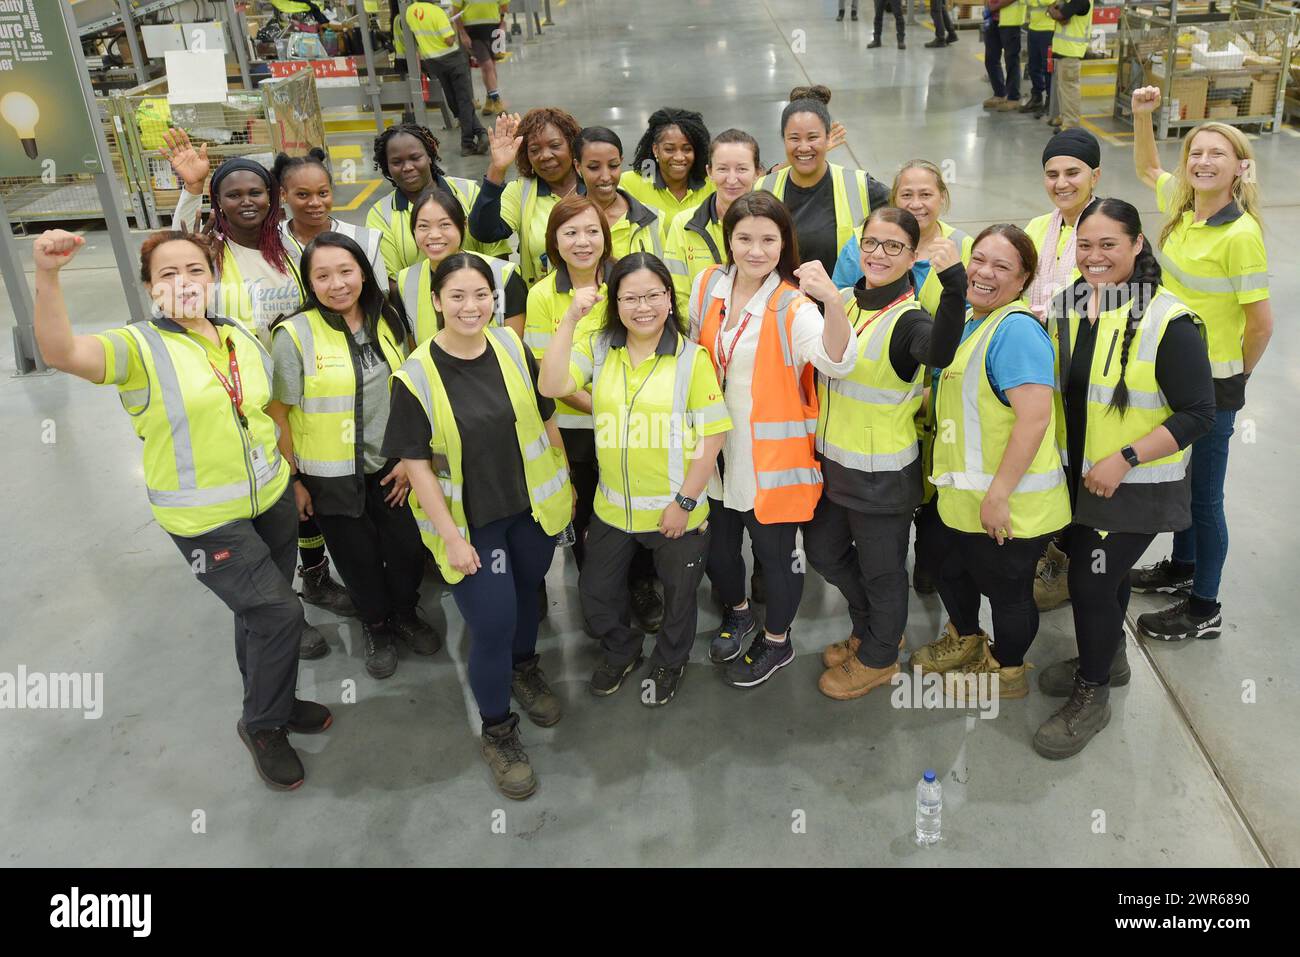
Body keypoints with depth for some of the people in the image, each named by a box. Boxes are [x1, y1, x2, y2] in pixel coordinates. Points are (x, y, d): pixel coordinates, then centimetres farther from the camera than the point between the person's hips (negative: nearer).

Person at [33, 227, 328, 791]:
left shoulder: (242, 338, 3)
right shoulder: (139, 347, -15)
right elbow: (61, 352, -34)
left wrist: (293, 477, 16)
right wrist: (47, 276, -49)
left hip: (272, 501, 6)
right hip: (205, 521, -6)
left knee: (261, 613, 21)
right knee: (277, 612, -10)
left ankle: (276, 702, 45)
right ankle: (262, 725, 15)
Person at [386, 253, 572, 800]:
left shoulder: (512, 348, -7)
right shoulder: (416, 376, -17)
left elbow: (546, 419, 4)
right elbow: (416, 463, -13)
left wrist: (565, 483, 8)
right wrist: (451, 536, -14)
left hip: (533, 507, 4)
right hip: (468, 520, -4)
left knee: (526, 587, 24)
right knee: (493, 624, -3)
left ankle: (524, 668, 54)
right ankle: (497, 731, 21)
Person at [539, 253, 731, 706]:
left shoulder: (691, 357, -14)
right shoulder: (598, 349, -5)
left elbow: (713, 434, -13)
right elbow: (551, 386, -21)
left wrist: (685, 501, -14)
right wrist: (571, 319, -25)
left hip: (676, 510, -3)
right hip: (612, 507, 3)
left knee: (678, 594, 19)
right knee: (595, 589, 20)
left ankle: (668, 663, 49)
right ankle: (620, 652, 51)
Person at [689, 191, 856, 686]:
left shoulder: (792, 305, -17)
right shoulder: (708, 285, -2)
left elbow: (838, 362, -34)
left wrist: (833, 300, -51)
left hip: (770, 452, -5)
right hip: (716, 445, 5)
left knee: (774, 549, 10)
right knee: (716, 545, 20)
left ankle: (776, 641, 37)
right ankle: (737, 611, 51)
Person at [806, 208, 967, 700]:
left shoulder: (908, 319, -19)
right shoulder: (842, 301, 2)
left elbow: (940, 351, -41)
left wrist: (955, 285, -55)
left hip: (881, 472, -7)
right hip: (830, 458, 7)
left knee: (881, 568, 12)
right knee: (824, 552, 23)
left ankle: (878, 658, 35)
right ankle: (869, 629, 46)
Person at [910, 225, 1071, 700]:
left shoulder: (1016, 329, -23)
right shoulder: (971, 320, 7)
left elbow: (1035, 417, -30)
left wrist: (998, 493, -27)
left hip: (1006, 504, -9)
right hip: (962, 496, 9)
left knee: (1006, 588, 13)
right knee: (948, 566, 27)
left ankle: (1006, 671, 37)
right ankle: (965, 642, 52)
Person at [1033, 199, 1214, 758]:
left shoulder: (1168, 322, -18)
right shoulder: (1066, 307, 0)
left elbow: (1198, 414, -18)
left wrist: (1124, 459, -24)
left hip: (1134, 487, -6)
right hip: (1075, 476, 6)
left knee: (1092, 581, -3)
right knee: (1101, 570, 19)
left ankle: (1091, 696, 17)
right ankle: (1108, 658, 43)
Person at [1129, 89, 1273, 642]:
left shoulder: (1241, 234, -23)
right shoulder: (1183, 206, -1)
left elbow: (1261, 322, -18)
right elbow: (1147, 167, 20)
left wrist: (1239, 374, -4)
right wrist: (1142, 116, 6)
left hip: (1212, 385, -7)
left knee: (1203, 495, 6)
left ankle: (1204, 610, 22)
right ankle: (1182, 567, 45)